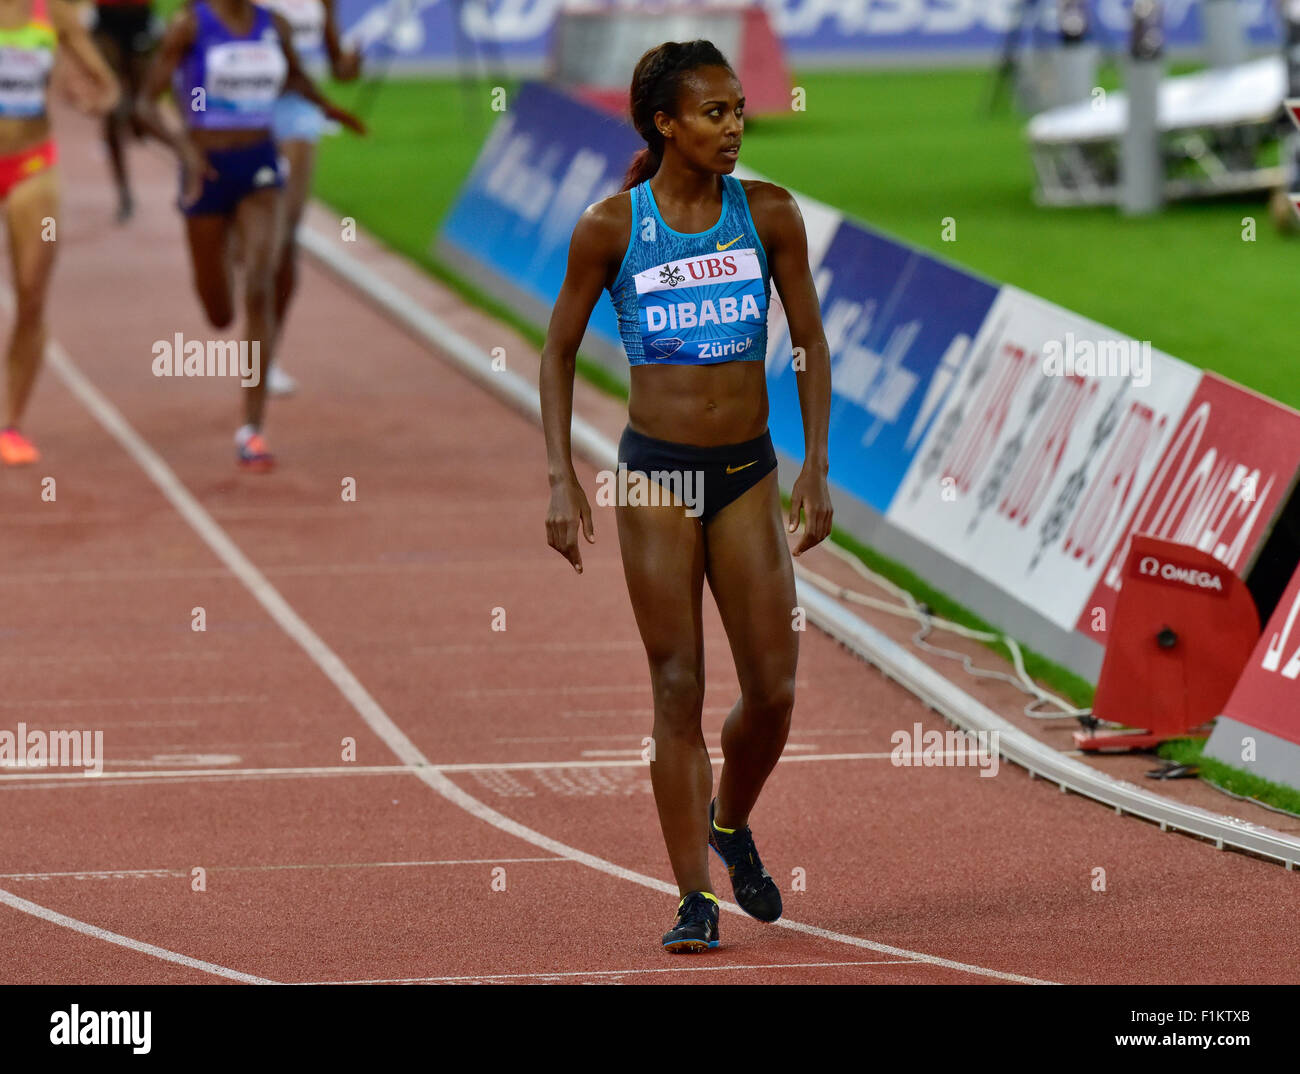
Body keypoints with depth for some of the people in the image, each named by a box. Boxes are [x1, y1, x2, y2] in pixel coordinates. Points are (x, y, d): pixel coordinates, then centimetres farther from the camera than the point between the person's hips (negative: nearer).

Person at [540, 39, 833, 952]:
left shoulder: (769, 214, 0)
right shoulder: (612, 226, -5)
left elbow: (810, 341, 8)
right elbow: (559, 349, 4)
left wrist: (816, 466, 1)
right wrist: (562, 477, -3)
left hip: (749, 470, 2)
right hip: (655, 470, -2)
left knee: (774, 690, -1)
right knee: (679, 688, -4)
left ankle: (730, 821, 30)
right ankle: (696, 896, 0)